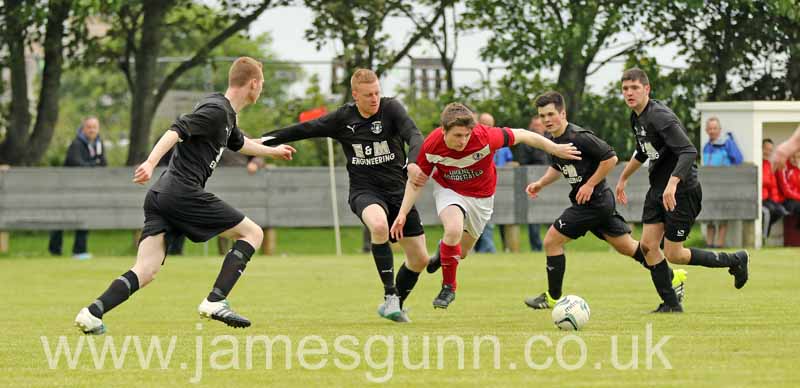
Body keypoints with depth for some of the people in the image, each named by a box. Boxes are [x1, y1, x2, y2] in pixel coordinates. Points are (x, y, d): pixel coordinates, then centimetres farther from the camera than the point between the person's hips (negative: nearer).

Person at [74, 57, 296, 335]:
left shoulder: (226, 114, 24)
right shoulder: (216, 110, -7)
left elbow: (238, 143, 45)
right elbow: (178, 130, -21)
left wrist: (273, 151, 62)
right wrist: (151, 162, -35)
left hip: (159, 197, 9)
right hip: (183, 193, -9)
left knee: (146, 270, -2)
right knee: (252, 233, 2)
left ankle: (92, 313, -19)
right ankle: (215, 302, -7)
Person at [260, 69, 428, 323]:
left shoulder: (391, 109, -7)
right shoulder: (342, 118, -2)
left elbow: (414, 136, -22)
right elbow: (305, 129, 8)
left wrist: (412, 163, -43)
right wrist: (265, 139, 9)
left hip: (398, 190, 2)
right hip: (364, 190, -2)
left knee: (419, 259, 3)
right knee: (379, 225, -37)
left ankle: (397, 305, 31)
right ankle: (390, 295, -26)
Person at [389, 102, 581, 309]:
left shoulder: (485, 137, -34)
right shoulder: (431, 146, -27)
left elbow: (521, 135, -18)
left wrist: (556, 149, -11)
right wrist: (403, 214, -17)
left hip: (481, 195, 1)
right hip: (448, 189, -1)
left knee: (461, 251, 12)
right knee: (454, 229, -31)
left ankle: (444, 250, 53)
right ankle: (448, 286, -9)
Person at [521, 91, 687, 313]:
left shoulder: (578, 137, -22)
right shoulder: (552, 140, 6)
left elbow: (611, 158, -22)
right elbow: (557, 167, 24)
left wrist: (590, 185, -20)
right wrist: (540, 183, 8)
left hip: (592, 201, -9)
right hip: (601, 202, 9)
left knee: (552, 241, -5)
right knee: (626, 247, 16)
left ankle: (553, 298, 7)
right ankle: (672, 278, 26)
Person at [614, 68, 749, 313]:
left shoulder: (660, 117, -22)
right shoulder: (636, 117, 7)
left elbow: (689, 152, -32)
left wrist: (672, 183, -44)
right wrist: (623, 178, 35)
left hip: (682, 192, -9)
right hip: (658, 190, 9)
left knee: (673, 255, -4)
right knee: (648, 245, -1)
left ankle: (735, 261, 13)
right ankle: (670, 303, 9)